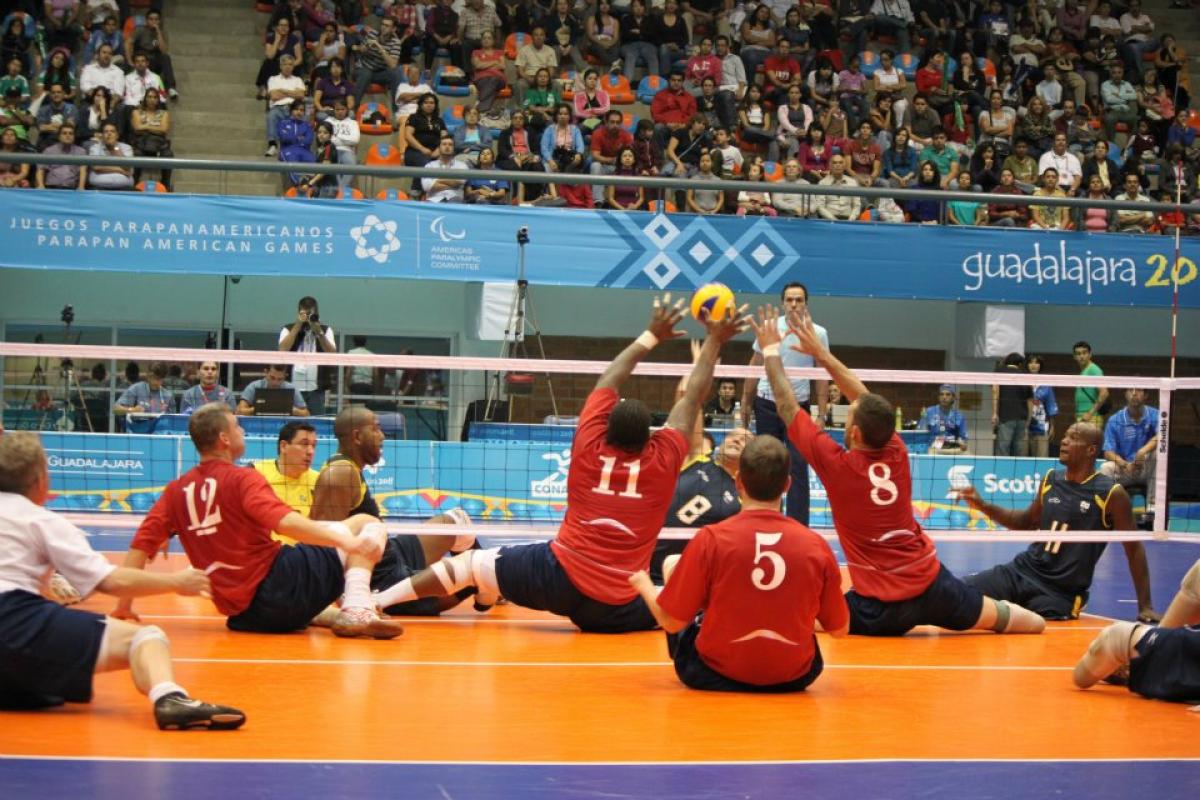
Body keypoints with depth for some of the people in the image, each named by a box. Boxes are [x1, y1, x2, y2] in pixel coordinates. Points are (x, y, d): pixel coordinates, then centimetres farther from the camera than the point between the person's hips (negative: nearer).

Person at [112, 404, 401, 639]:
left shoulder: (176, 490, 9)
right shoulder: (241, 479, -8)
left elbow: (140, 545, 4)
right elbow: (286, 522, -24)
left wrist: (124, 605, 10)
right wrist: (346, 540, -30)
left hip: (242, 614, 7)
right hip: (279, 586, -7)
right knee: (367, 523, -1)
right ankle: (356, 610, -19)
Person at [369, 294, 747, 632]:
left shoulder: (589, 448, 2)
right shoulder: (663, 461, 0)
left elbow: (608, 381, 16)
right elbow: (693, 397, 12)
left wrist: (652, 335, 25)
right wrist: (714, 341, 22)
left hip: (557, 578, 0)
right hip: (617, 611, 0)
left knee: (471, 562, 11)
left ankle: (375, 600, 11)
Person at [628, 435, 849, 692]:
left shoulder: (710, 539, -16)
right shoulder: (817, 546, -11)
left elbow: (671, 622, -9)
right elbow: (839, 629, 1)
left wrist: (644, 585, 12)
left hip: (715, 675, -2)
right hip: (793, 678, 3)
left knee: (672, 563, 13)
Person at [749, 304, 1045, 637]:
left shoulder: (836, 465, -12)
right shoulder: (897, 453, 0)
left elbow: (788, 408, -2)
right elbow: (866, 399, 16)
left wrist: (771, 350, 9)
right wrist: (821, 353, 21)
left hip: (882, 608, -5)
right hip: (934, 584, 5)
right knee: (1034, 623, 21)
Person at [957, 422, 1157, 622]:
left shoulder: (1111, 493, -8)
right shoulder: (1050, 480, 7)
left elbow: (1134, 548, -3)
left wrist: (1145, 607, -4)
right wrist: (983, 506, 10)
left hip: (1061, 592, -4)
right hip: (1022, 571, 4)